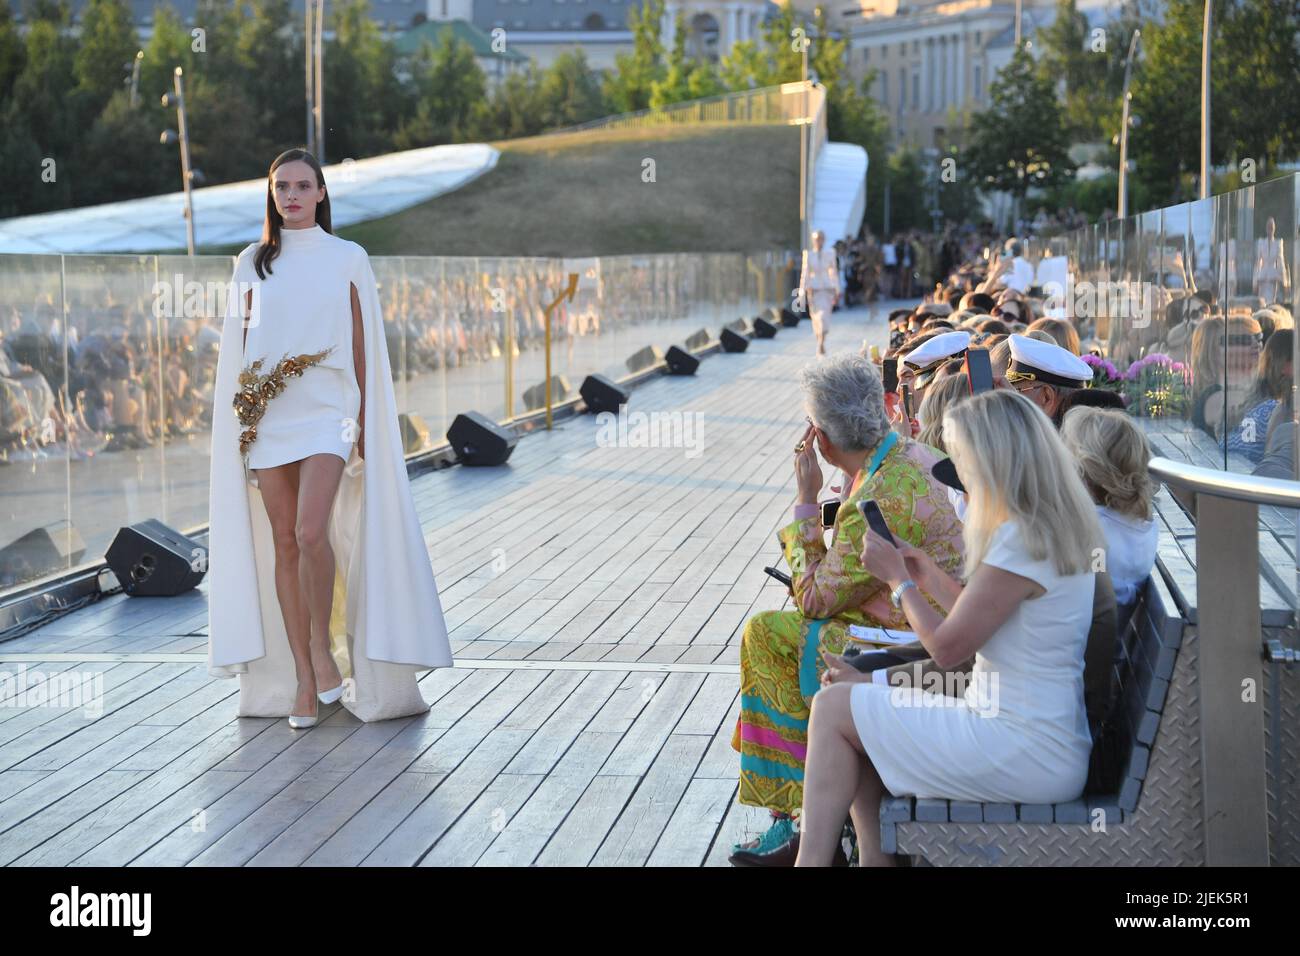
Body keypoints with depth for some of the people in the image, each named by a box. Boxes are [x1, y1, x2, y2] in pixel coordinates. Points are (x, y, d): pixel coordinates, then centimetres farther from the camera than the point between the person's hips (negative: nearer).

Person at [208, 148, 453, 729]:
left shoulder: (348, 258, 5)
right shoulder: (253, 263, 10)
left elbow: (363, 343, 5)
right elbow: (240, 342, 11)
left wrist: (365, 420, 0)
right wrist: (241, 418, 4)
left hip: (326, 410, -2)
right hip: (268, 413, 3)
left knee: (313, 533, -21)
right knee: (283, 544, 2)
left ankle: (323, 646, 2)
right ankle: (302, 680, 8)